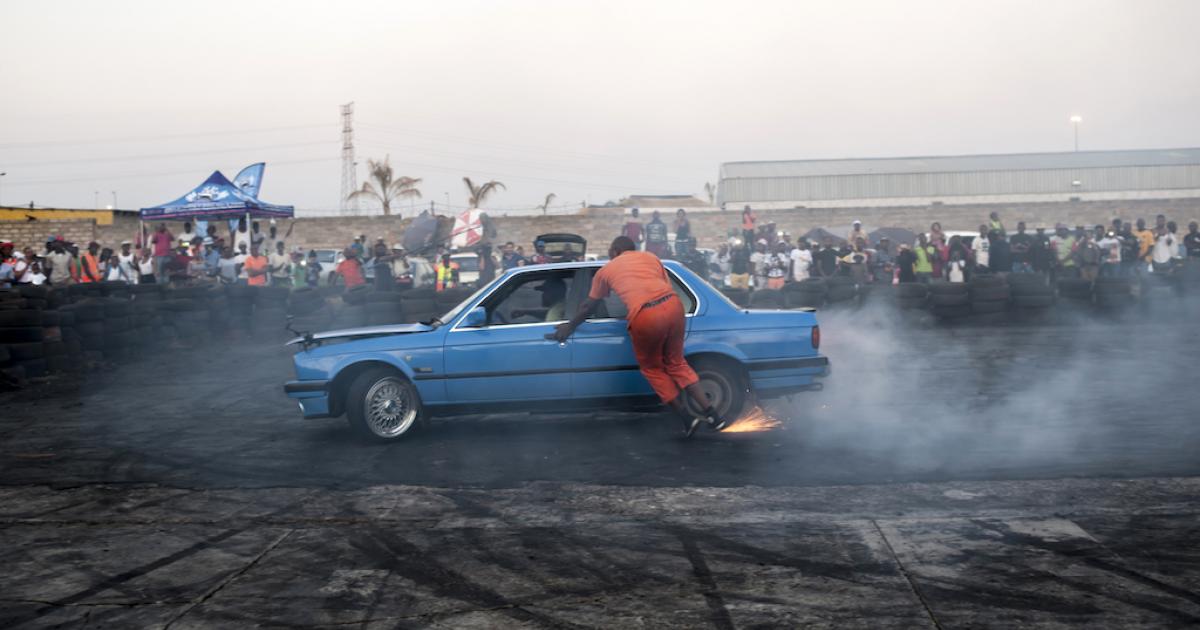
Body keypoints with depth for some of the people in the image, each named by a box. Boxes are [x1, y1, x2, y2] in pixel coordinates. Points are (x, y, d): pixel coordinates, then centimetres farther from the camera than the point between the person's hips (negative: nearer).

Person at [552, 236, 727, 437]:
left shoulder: (606, 269, 23)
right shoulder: (650, 257, 27)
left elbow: (588, 306, 32)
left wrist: (569, 327, 46)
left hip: (645, 316, -3)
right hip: (673, 305, 4)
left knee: (652, 368, 19)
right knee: (676, 363, 22)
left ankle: (687, 418, 16)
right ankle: (711, 413, 13)